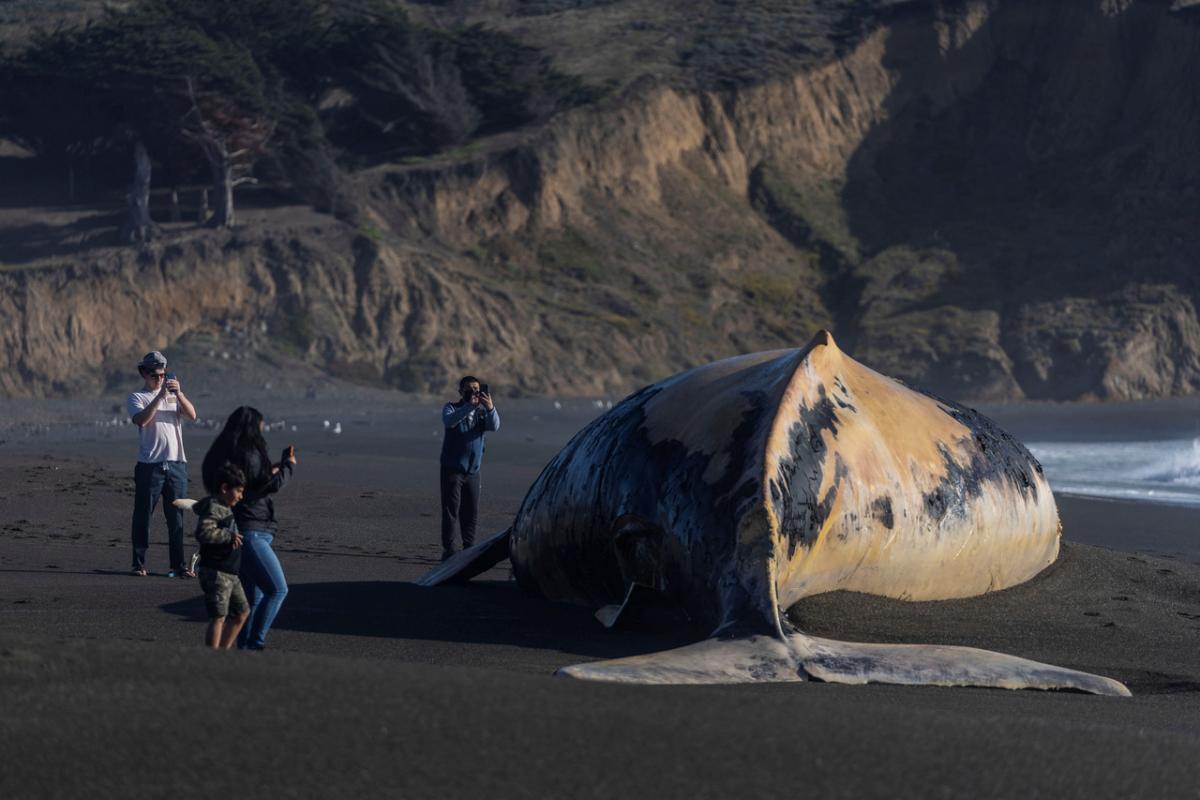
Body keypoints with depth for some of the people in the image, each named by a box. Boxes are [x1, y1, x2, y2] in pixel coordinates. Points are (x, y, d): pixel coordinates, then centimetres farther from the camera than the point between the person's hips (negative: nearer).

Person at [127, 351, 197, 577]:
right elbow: (140, 419, -17)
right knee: (143, 515, 0)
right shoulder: (136, 397, 3)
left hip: (176, 463, 3)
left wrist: (179, 393, -15)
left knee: (176, 516, 3)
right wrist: (160, 396, -23)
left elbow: (192, 415, -1)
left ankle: (178, 565, 6)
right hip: (149, 464, -3)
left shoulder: (174, 394, 15)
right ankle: (139, 564, 6)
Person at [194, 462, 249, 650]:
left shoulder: (225, 508, 15)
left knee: (242, 611, 17)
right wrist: (229, 536, -27)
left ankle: (223, 650, 22)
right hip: (216, 572, -11)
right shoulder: (213, 508, -16)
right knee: (218, 616, -12)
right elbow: (203, 532, -30)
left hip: (230, 574, 11)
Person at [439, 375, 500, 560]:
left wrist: (490, 407, -31)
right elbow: (449, 421, -24)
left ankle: (469, 549, 16)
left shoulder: (482, 411, 9)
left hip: (473, 470, 4)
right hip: (452, 468, -4)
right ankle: (448, 550, -5)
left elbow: (494, 426, -12)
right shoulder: (451, 408, 0)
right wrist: (470, 406, -35)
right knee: (451, 509, -7)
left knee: (472, 512, 7)